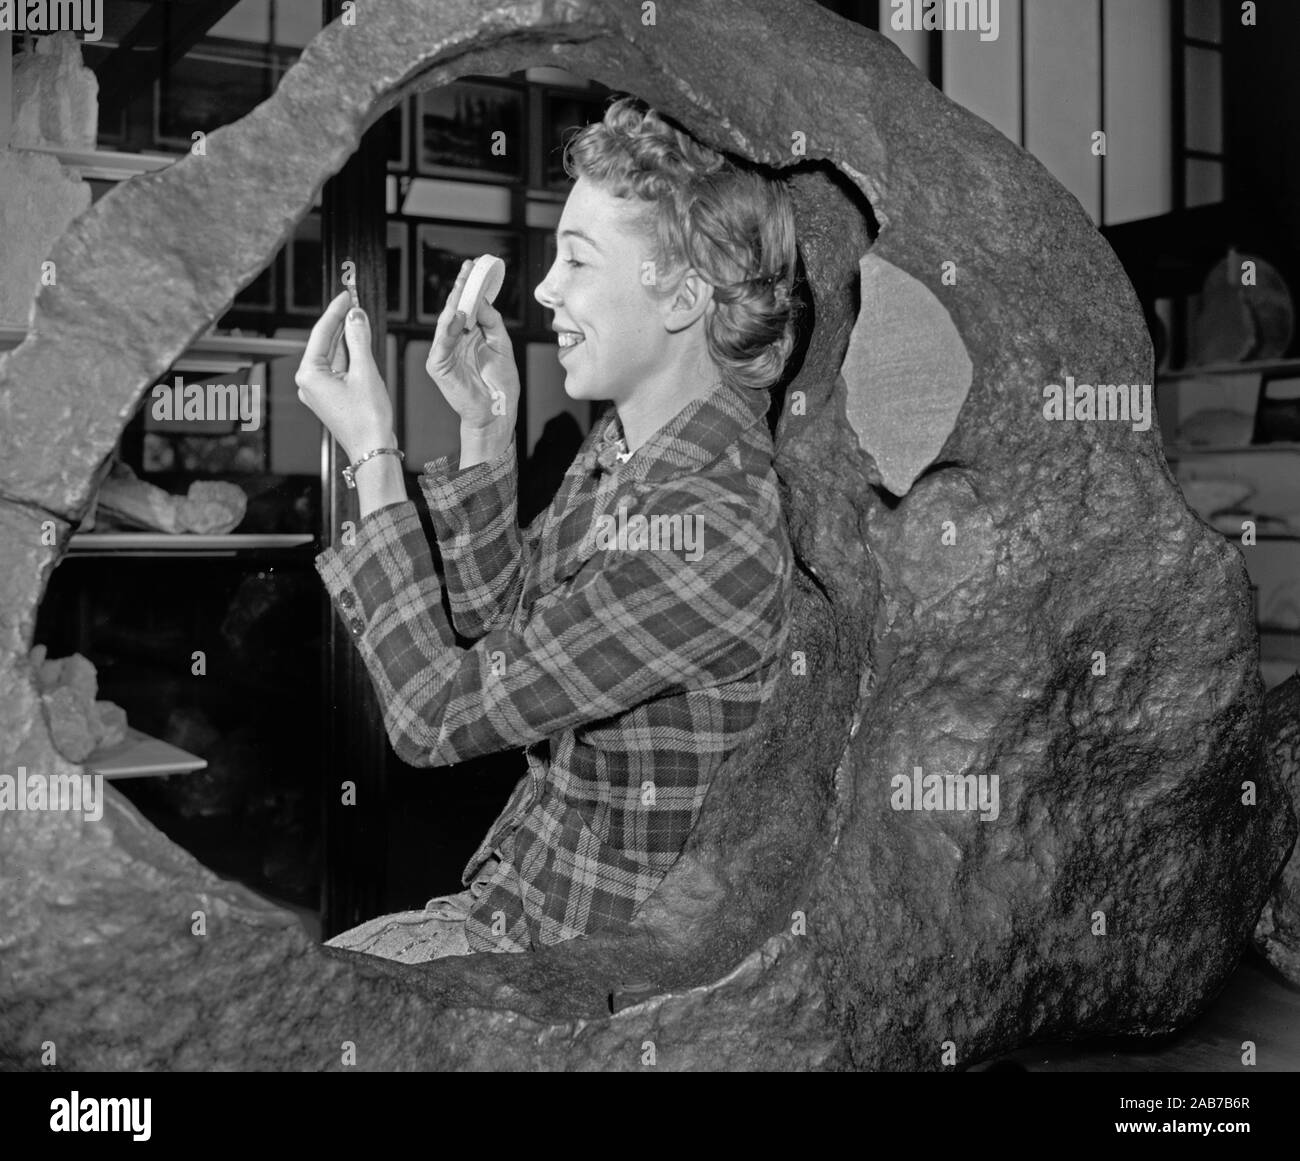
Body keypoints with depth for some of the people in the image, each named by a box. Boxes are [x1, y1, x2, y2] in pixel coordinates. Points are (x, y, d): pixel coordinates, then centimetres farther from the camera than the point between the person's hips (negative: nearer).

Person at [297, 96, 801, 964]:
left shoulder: (714, 534, -29)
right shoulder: (622, 441, 0)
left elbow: (436, 716, -23)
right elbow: (495, 622, 13)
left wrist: (374, 455, -17)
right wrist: (488, 428, 1)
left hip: (609, 946, -7)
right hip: (519, 889, 8)